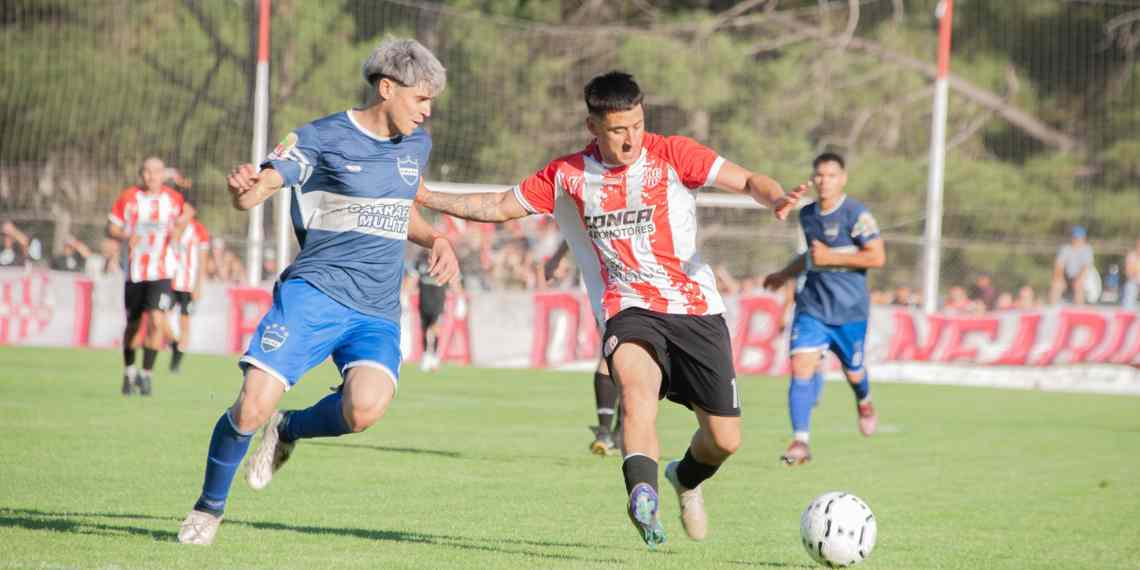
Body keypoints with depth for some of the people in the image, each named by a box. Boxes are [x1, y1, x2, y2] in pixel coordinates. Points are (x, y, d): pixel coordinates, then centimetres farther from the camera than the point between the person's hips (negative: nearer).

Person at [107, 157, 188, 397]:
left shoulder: (174, 199, 3)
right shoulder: (128, 197, 1)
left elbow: (182, 220, 19)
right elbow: (111, 227, 5)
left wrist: (179, 229, -4)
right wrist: (126, 236, -15)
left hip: (161, 272, -1)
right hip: (133, 271, 1)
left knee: (156, 321, -18)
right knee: (133, 324, 11)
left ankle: (146, 374, -9)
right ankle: (129, 372, 33)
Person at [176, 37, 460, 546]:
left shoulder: (416, 144, 13)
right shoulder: (322, 138, -4)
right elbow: (252, 194, -9)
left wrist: (436, 240, 12)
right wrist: (242, 187, -33)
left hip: (378, 313, 4)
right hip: (314, 292, -4)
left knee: (365, 409, -26)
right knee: (253, 405, -17)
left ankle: (289, 429, 8)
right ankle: (209, 507, 10)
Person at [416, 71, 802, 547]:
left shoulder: (671, 155, -4)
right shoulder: (567, 176, 2)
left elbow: (747, 181, -11)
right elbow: (498, 207, 12)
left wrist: (776, 199, -33)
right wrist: (424, 198, 4)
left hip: (696, 310, 1)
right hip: (629, 311, -1)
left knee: (724, 440, 2)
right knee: (637, 381, -36)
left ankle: (685, 479, 38)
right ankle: (643, 496, -55)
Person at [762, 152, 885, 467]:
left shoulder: (856, 214, -11)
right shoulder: (807, 215, 10)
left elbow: (877, 257, -15)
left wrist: (831, 258, -17)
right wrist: (784, 275, 26)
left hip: (850, 308, -4)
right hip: (812, 306, 4)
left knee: (852, 370, 9)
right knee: (801, 365, -13)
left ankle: (864, 402, 47)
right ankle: (801, 440, -14)